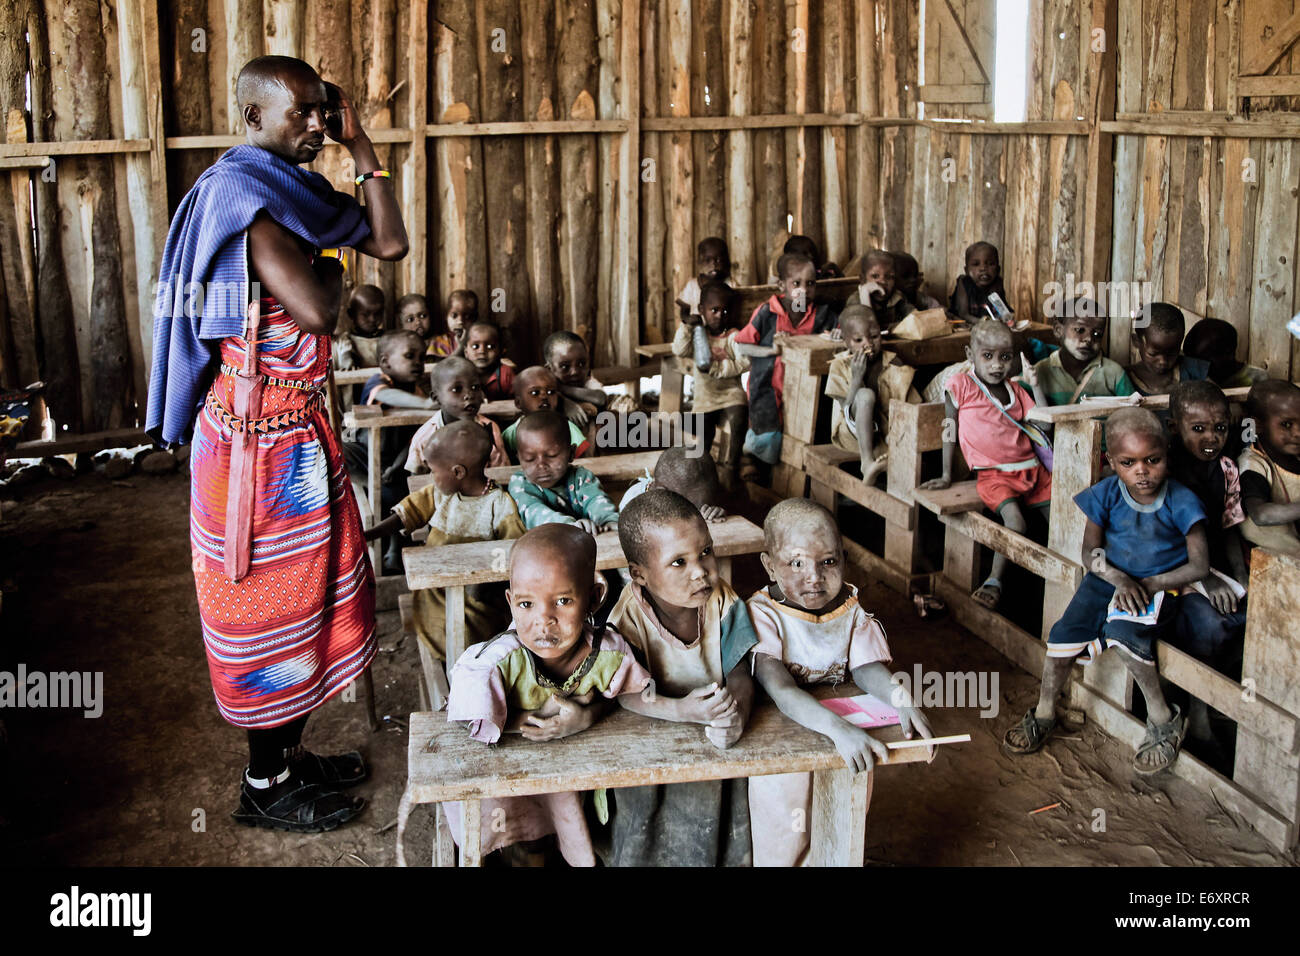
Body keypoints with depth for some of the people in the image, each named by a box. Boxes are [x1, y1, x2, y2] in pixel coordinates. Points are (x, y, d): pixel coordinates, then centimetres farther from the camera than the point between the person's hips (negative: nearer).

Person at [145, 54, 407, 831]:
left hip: (300, 423, 9)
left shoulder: (298, 190, 10)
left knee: (308, 585, 18)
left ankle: (288, 752, 33)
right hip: (259, 432, -9)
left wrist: (362, 147, 5)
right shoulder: (240, 194, -19)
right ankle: (266, 787, 18)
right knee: (269, 598, 2)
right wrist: (332, 265, -6)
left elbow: (391, 243, 9)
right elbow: (315, 309, -27)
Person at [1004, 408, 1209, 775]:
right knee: (1066, 631, -17)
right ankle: (1044, 713, 6)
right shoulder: (1106, 494, -6)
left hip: (1160, 586, -3)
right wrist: (1119, 579, -21)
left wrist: (1148, 585, -19)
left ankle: (1163, 719, -14)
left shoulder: (1181, 503, -13)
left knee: (1124, 629, -33)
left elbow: (1199, 566, -12)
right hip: (1108, 579, 4)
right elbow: (1090, 552, -2)